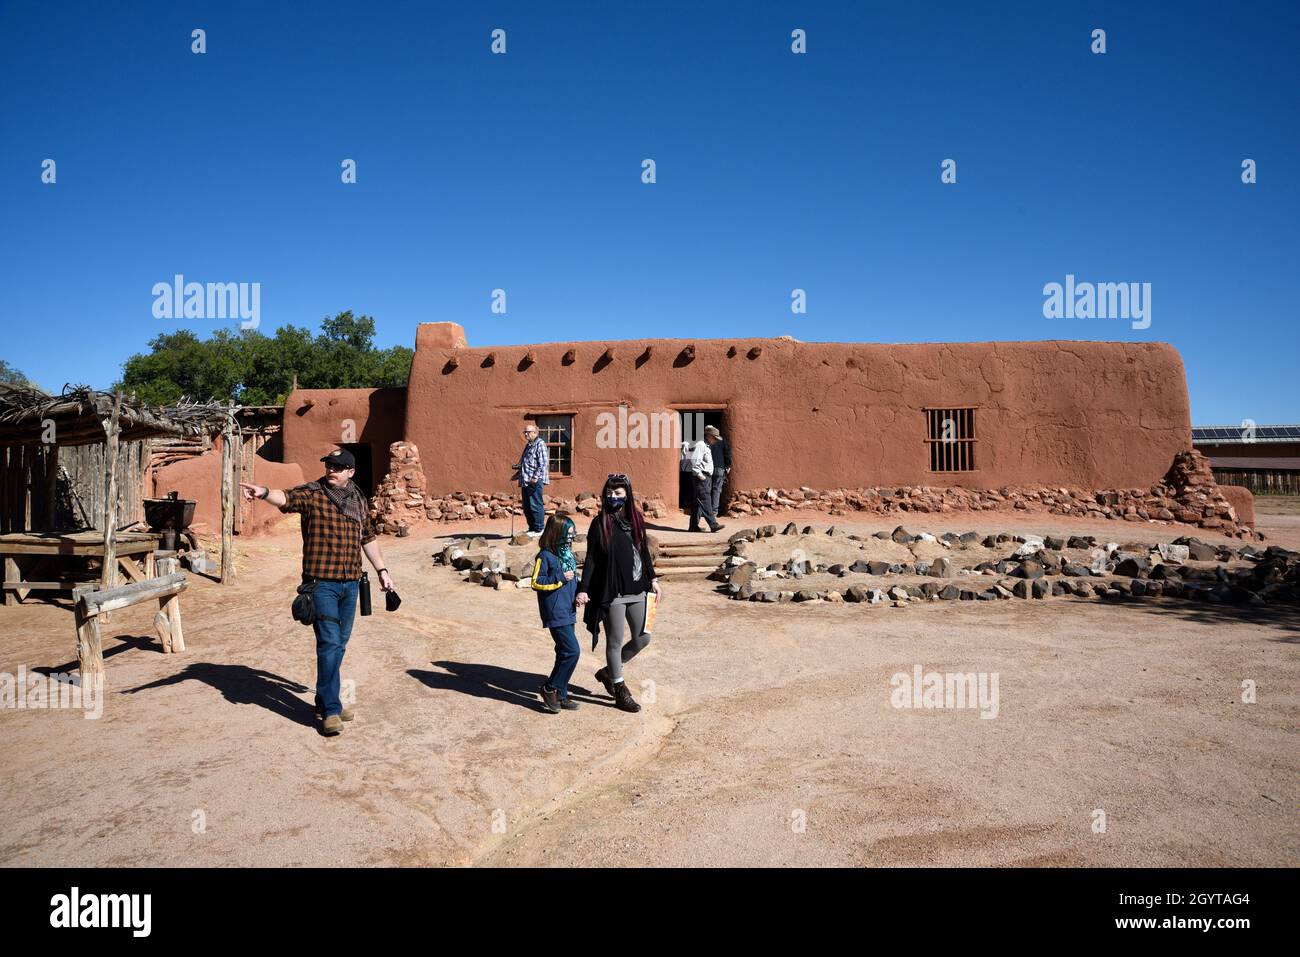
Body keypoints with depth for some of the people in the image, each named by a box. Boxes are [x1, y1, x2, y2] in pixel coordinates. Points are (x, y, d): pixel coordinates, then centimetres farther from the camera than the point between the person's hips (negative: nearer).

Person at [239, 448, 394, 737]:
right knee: (329, 643, -9)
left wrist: (381, 570, 22)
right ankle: (331, 709, -2)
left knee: (340, 644, 13)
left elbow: (368, 538, 21)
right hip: (322, 582, -6)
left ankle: (325, 701, 27)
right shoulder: (312, 494, -5)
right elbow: (286, 498, -26)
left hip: (351, 583, 6)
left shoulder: (359, 500, 12)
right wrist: (264, 492, -48)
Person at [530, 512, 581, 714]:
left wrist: (579, 593, 8)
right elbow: (536, 583, -13)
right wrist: (560, 579, -19)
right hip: (555, 613, -9)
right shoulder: (545, 556, -11)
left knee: (565, 653, 12)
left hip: (568, 613, 9)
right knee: (572, 651, -13)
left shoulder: (568, 555, 14)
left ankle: (560, 696, 21)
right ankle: (550, 689, 2)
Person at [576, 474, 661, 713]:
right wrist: (583, 589, -13)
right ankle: (620, 691, 21)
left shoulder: (636, 519, 6)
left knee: (642, 638, 11)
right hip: (612, 592, -5)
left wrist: (652, 579, 12)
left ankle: (608, 672, 32)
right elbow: (590, 559, -7)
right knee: (615, 642, 6)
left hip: (637, 590, 5)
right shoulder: (600, 523, -7)